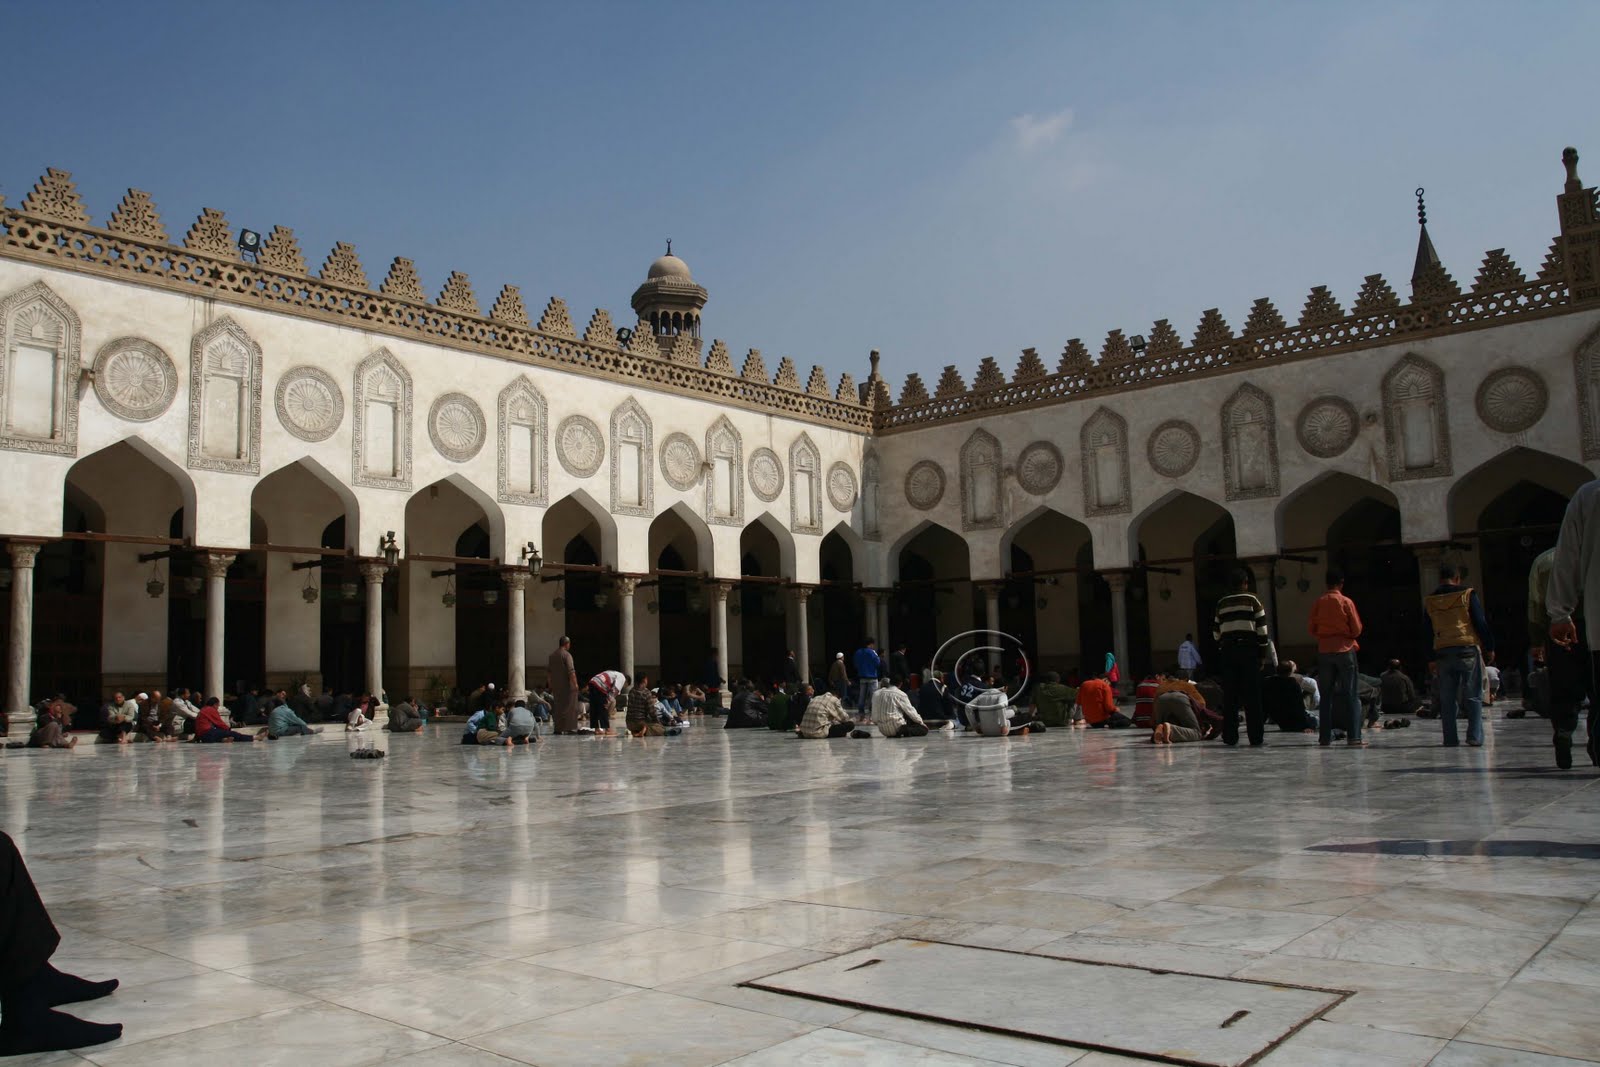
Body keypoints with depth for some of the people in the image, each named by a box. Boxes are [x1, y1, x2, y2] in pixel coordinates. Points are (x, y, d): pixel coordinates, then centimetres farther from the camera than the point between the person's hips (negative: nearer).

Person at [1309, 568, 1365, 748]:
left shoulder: (1318, 602, 1)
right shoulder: (1346, 602, -6)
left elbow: (1311, 627, 3)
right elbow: (1357, 629, -5)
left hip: (1324, 651, 3)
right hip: (1345, 650, -3)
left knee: (1326, 695, 9)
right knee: (1351, 694, -1)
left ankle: (1325, 736, 7)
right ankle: (1353, 737, -9)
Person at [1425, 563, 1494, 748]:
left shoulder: (1429, 601, 9)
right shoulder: (1467, 594, -1)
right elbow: (1481, 623, -4)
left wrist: (1432, 659, 17)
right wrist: (1489, 648, 5)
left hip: (1443, 653, 3)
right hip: (1467, 650, -3)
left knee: (1447, 699, 6)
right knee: (1473, 696, 3)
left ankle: (1450, 738, 5)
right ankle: (1475, 736, -1)